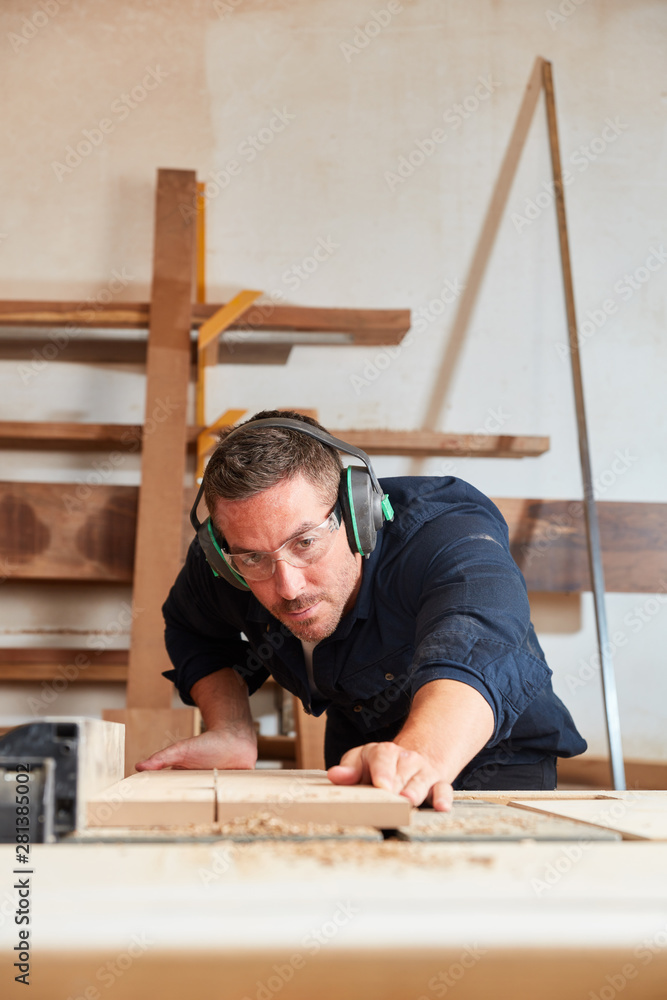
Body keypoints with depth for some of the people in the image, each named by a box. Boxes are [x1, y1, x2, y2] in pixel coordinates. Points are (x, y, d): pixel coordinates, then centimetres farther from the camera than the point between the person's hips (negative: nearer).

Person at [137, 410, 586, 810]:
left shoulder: (451, 536, -35)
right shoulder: (222, 565, -20)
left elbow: (471, 652, -56)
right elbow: (195, 633, 3)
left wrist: (422, 759, -77)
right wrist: (233, 732, -16)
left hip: (494, 753, -3)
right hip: (355, 746, 4)